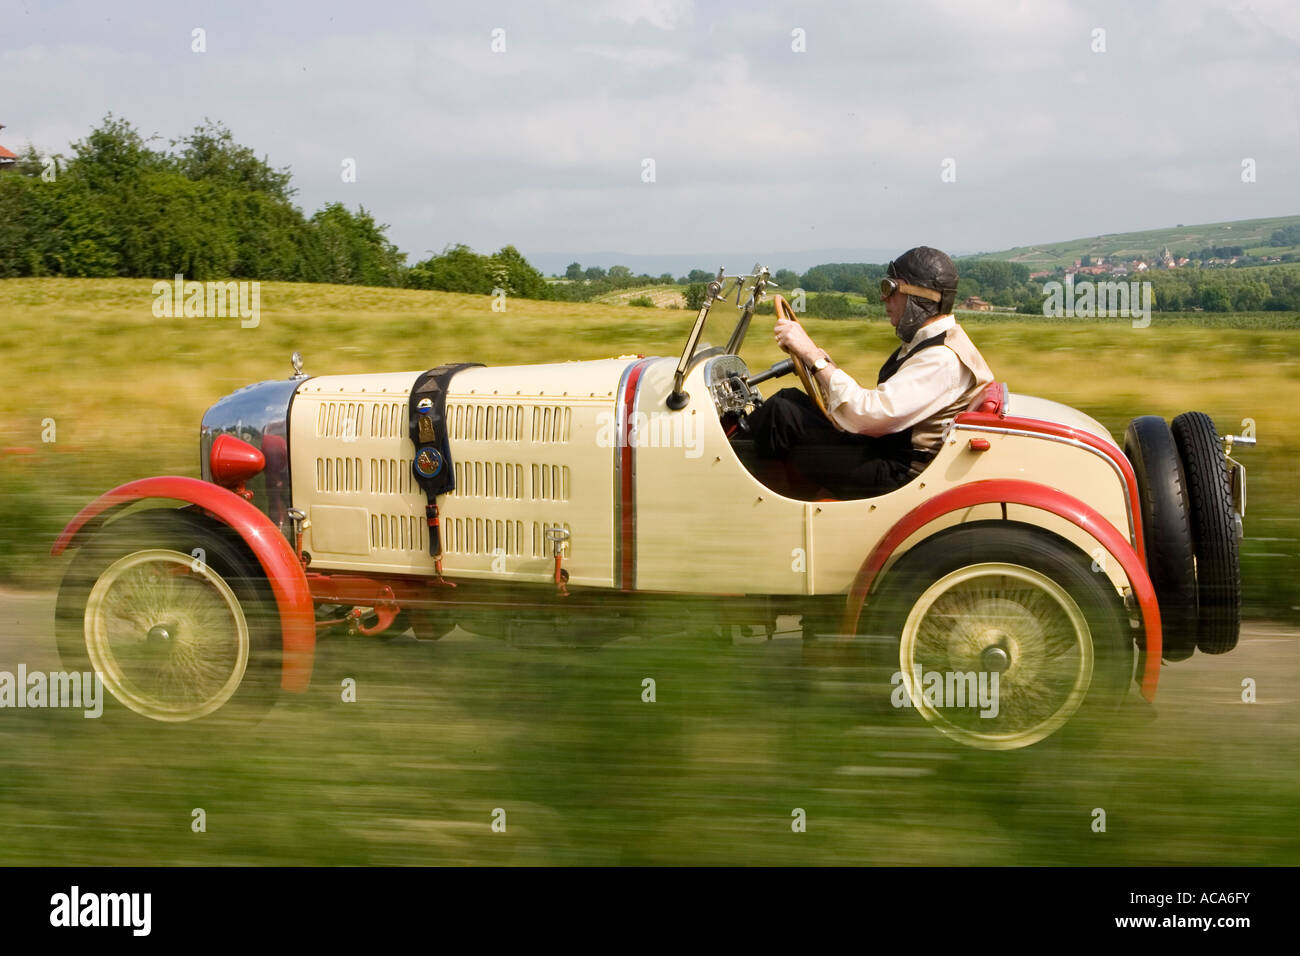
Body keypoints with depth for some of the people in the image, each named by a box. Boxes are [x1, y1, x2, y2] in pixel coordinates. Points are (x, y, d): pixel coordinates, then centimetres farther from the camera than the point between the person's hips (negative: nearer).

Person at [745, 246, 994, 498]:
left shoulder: (944, 359, -20)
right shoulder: (925, 343, 14)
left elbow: (867, 416, -29)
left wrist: (811, 354, -24)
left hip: (899, 475, -10)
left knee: (780, 414, -17)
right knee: (790, 398, 7)